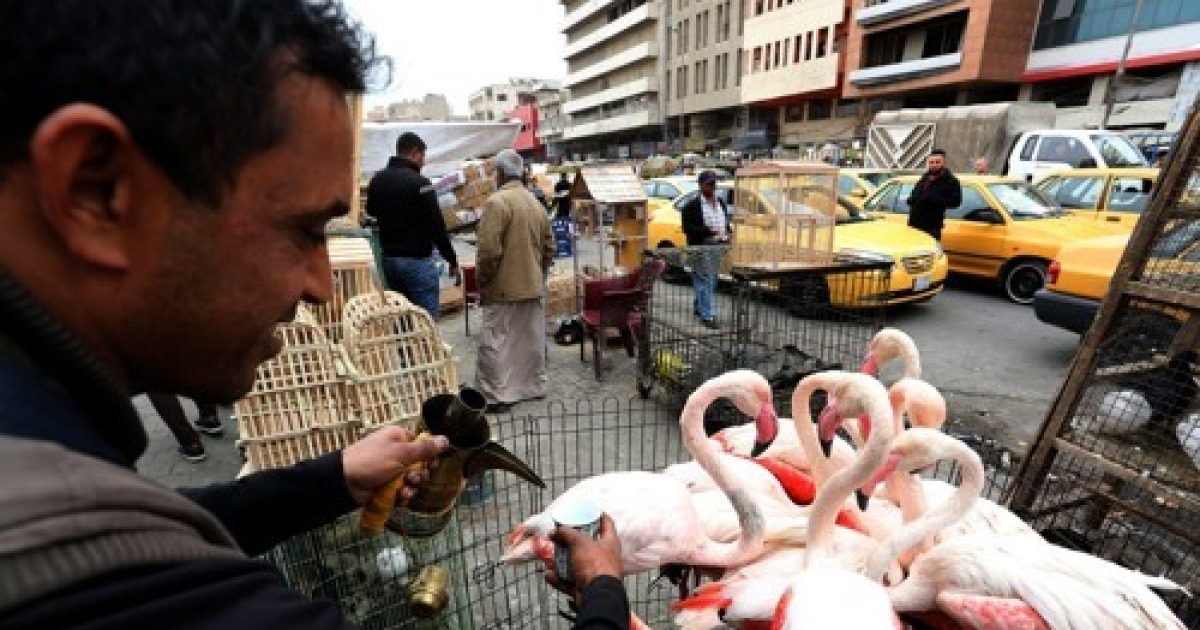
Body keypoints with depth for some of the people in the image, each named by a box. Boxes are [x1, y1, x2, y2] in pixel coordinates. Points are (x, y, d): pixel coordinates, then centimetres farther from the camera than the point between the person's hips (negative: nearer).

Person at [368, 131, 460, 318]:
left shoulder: (377, 179, 7)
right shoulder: (419, 182, -15)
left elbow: (371, 212, 23)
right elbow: (437, 225, -16)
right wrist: (452, 260, -9)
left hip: (388, 258, 8)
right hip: (417, 260, -8)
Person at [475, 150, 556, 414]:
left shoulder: (497, 201, -13)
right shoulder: (536, 203, 11)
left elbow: (489, 251, -20)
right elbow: (549, 248, 13)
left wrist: (482, 281, -7)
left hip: (504, 289, -8)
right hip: (534, 286, 8)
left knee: (497, 343, 0)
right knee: (532, 340, 16)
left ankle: (497, 396, 5)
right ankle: (534, 386, 28)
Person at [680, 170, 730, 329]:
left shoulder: (721, 204, 15)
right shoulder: (692, 206, -7)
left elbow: (726, 223, 25)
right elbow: (687, 228, -14)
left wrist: (727, 234, 4)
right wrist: (708, 231, -24)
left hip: (718, 247, 7)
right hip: (701, 248, -7)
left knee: (711, 281, 14)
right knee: (705, 281, -7)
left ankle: (699, 307, 30)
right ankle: (708, 316, -4)